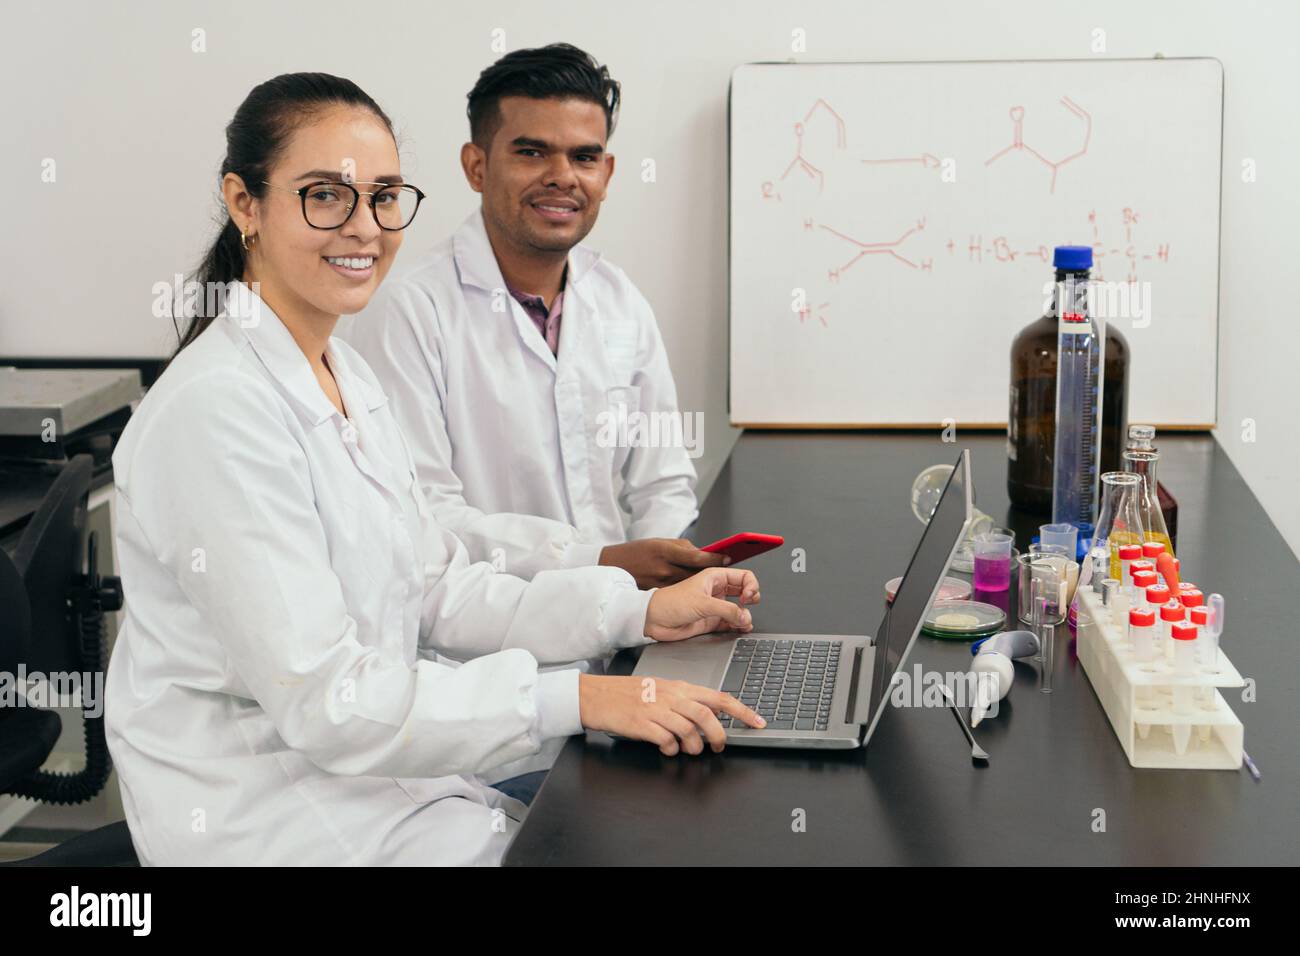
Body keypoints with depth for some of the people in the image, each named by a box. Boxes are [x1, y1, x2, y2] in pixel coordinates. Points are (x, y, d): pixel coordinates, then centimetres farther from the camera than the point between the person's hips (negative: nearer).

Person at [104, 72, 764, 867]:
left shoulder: (346, 375, 9)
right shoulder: (220, 409, -21)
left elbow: (435, 592, 8)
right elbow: (322, 700, -24)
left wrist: (640, 611, -2)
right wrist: (575, 699, -27)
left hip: (373, 767, 8)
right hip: (270, 822, -8)